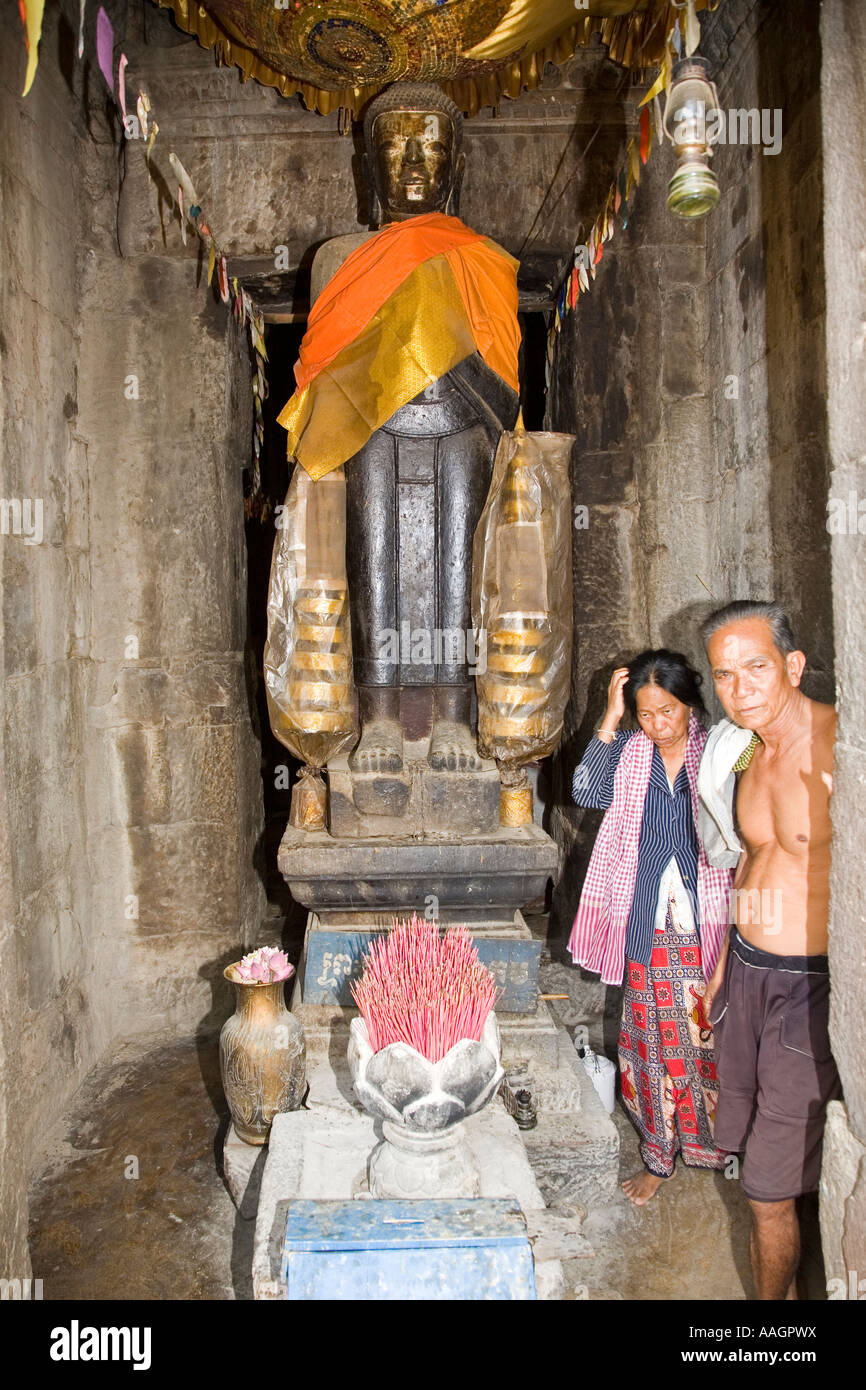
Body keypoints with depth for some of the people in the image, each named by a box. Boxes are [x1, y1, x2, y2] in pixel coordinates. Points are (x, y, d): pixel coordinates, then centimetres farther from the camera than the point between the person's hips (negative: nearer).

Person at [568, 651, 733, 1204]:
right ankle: (659, 1155, 29)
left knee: (710, 1038, 10)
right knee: (654, 1040, 12)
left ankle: (717, 1142, 35)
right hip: (649, 926, 1)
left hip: (706, 925, -1)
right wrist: (610, 720, -20)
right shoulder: (628, 752, -1)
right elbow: (587, 791, -19)